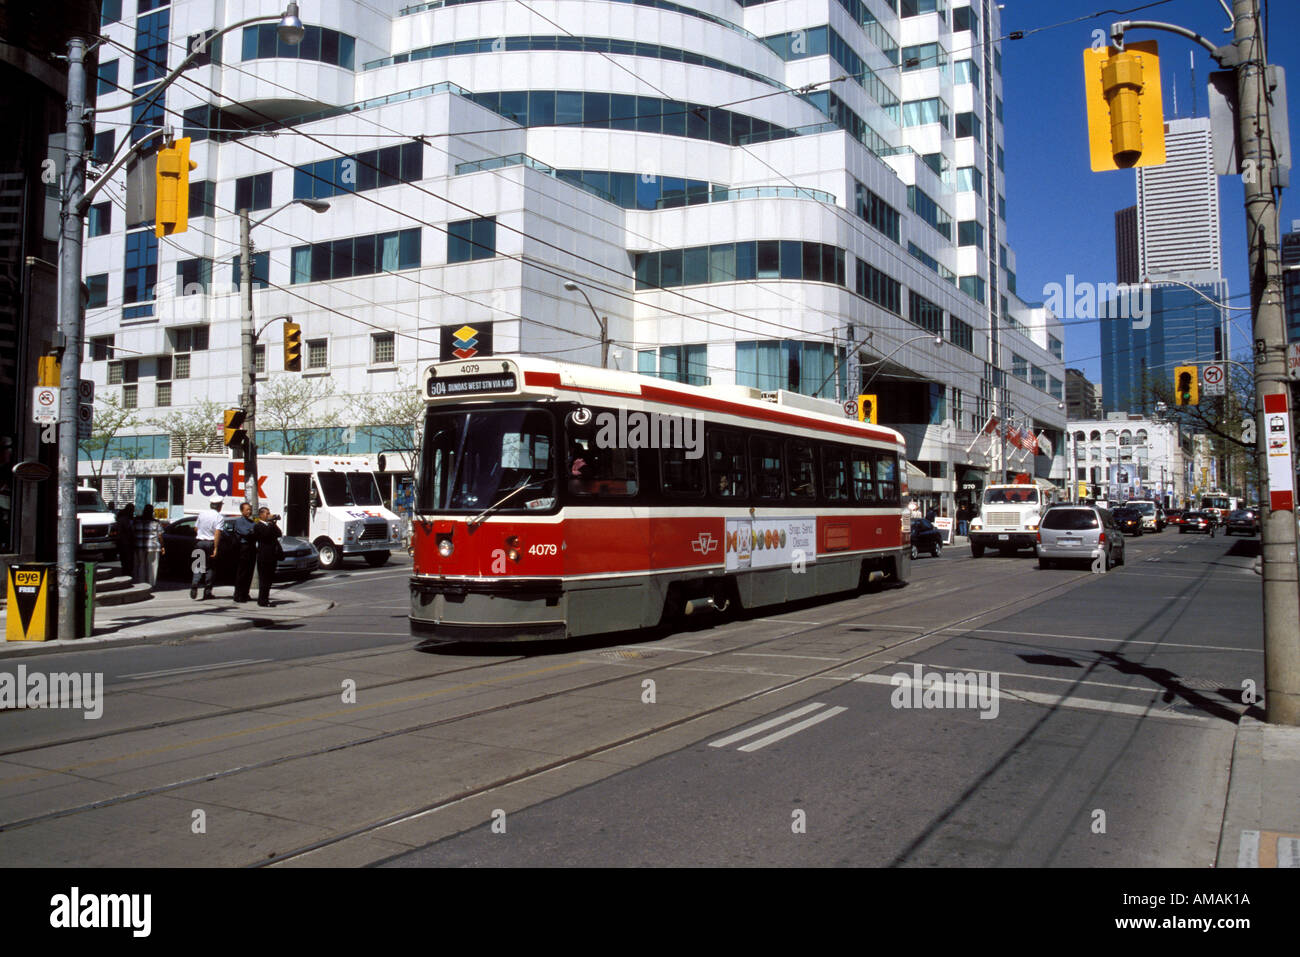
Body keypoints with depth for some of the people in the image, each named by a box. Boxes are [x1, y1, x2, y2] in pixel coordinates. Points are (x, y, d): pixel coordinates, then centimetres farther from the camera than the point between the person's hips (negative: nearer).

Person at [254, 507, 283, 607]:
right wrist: (271, 524, -16)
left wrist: (275, 524, 0)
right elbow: (266, 535, -22)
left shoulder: (270, 525, 19)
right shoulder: (258, 526, -6)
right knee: (263, 578, -4)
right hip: (264, 556, -8)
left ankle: (265, 599, 19)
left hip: (272, 556, 8)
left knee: (269, 579, 12)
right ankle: (262, 600, -1)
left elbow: (279, 534, 7)